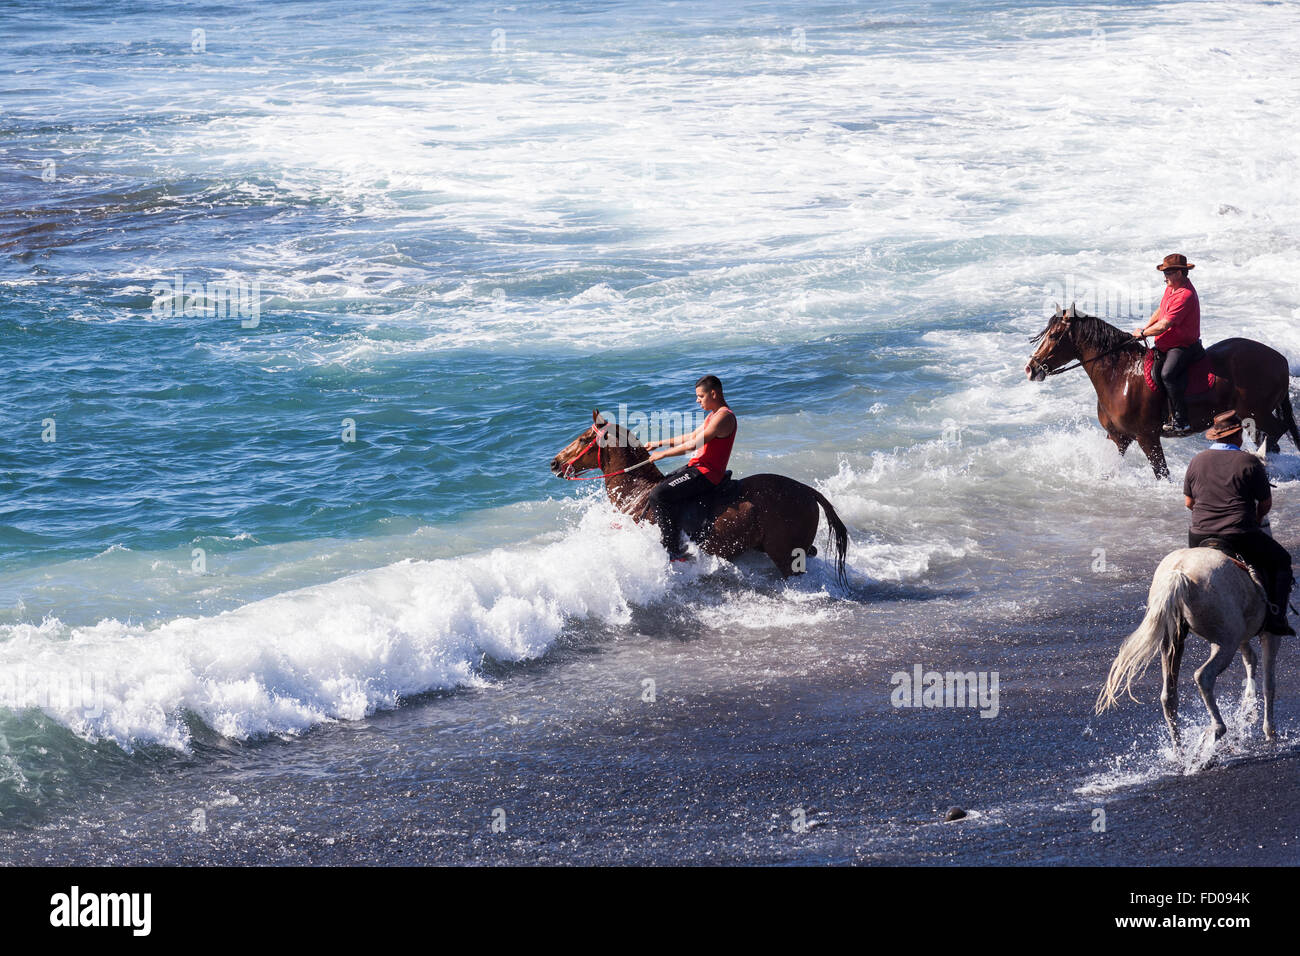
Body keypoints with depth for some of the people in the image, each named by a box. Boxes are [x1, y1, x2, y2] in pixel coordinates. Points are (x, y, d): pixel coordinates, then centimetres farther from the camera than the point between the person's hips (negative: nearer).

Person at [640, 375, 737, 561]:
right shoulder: (714, 415, 16)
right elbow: (691, 437, 26)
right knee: (655, 486, 19)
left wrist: (663, 454, -13)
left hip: (705, 474, -11)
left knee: (660, 495, -23)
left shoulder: (724, 417, -17)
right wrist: (659, 444, 22)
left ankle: (674, 551, -23)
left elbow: (694, 444, -21)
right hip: (695, 468, 11)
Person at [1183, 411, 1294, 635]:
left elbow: (1188, 501, 13)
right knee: (1281, 560, 15)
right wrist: (1257, 519, 22)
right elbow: (1266, 503, 0)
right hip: (1241, 536, -4)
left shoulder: (1197, 461, 7)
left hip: (1200, 536, 4)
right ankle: (1275, 615, 2)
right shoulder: (1250, 463, -6)